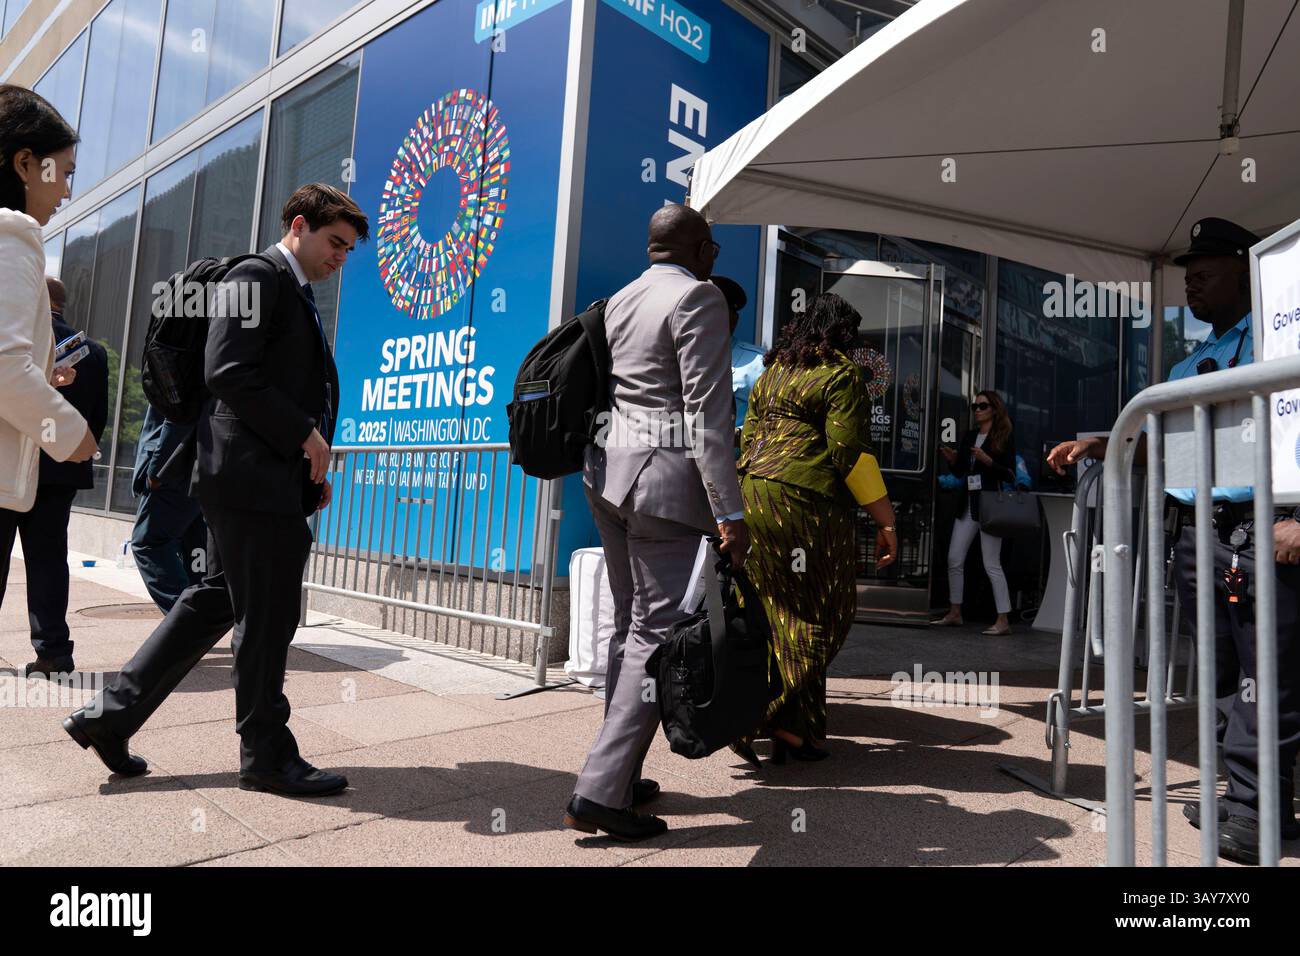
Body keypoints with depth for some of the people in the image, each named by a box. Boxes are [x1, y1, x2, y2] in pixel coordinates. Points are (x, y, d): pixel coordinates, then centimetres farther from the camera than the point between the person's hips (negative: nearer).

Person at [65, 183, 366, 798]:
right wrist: (306, 435, -16)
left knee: (216, 601, 15)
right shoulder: (258, 276, -7)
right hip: (253, 475, -10)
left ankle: (109, 716, 25)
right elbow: (228, 373, -19)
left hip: (270, 478, 10)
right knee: (266, 618, -1)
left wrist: (313, 470, 11)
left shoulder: (297, 297, 22)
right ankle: (267, 757, 13)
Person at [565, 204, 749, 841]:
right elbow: (708, 412, -16)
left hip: (608, 467, 9)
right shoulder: (698, 297, -7)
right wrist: (729, 511, -17)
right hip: (665, 478, -9)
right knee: (661, 632, -4)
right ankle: (599, 791, -5)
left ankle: (620, 776, 24)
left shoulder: (619, 301, 17)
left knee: (630, 623, 15)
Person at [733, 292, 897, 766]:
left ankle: (795, 728, 19)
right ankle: (763, 717, -7)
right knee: (819, 614, 0)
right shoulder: (841, 374, -3)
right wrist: (885, 520, -7)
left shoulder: (772, 372, 20)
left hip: (751, 493, 8)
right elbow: (851, 452, -11)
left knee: (777, 610, 12)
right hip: (803, 502, -8)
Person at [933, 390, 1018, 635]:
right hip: (967, 504, 7)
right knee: (954, 560, 7)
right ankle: (954, 613, 18)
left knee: (992, 564, -6)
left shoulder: (1005, 436, -2)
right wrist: (951, 459, -2)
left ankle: (1003, 621, 1)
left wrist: (988, 461, -20)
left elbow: (1010, 475, -6)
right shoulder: (969, 436, 14)